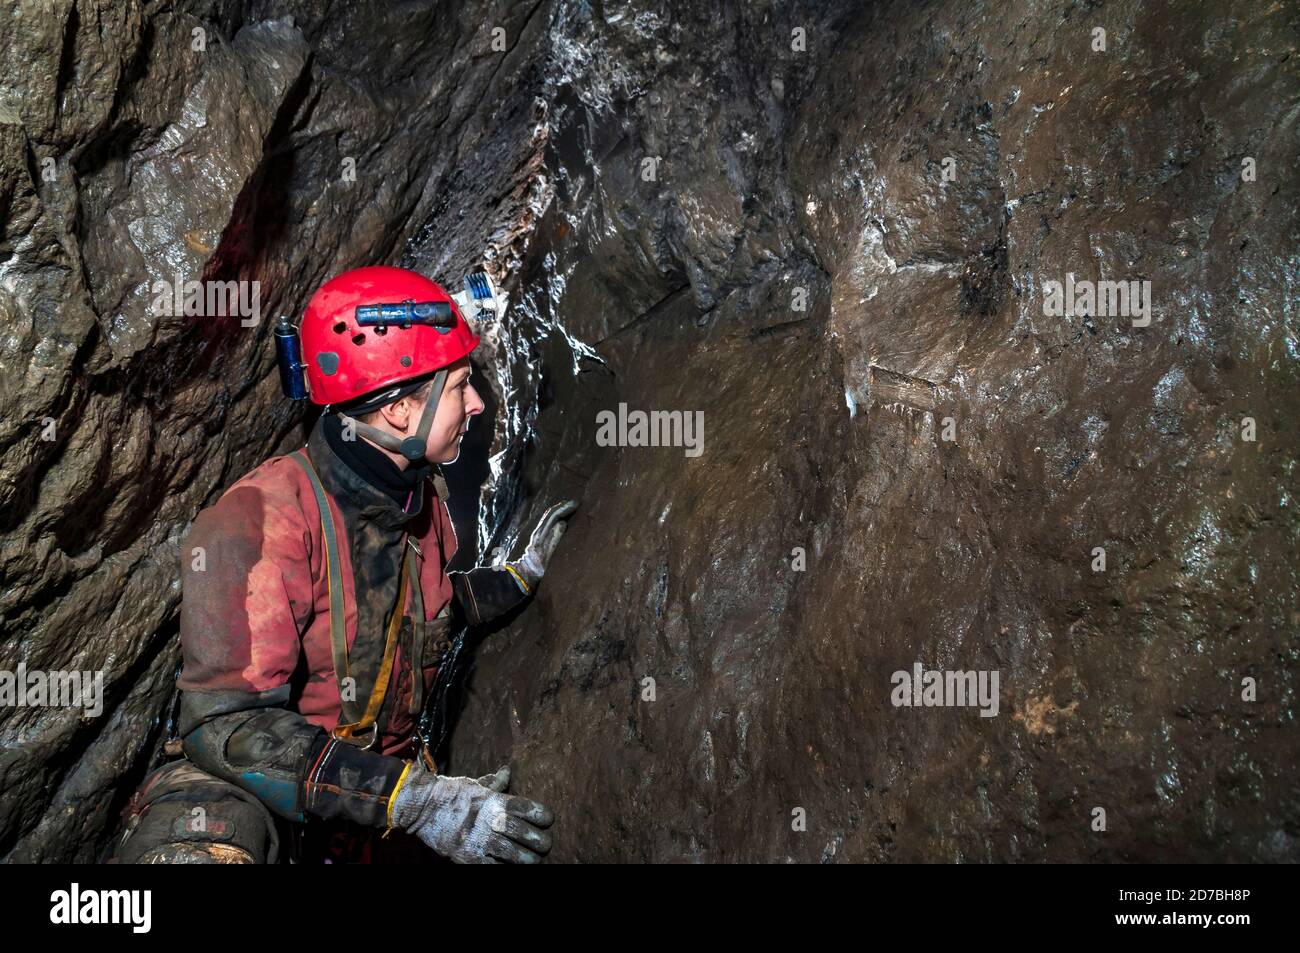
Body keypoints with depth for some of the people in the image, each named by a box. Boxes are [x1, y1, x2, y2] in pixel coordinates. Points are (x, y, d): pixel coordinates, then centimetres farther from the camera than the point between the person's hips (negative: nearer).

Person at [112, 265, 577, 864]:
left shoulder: (423, 495, 1)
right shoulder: (263, 519, -25)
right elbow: (226, 723, -31)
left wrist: (525, 574, 14)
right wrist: (412, 800, -36)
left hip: (390, 765, 10)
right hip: (257, 784, -9)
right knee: (198, 846, -40)